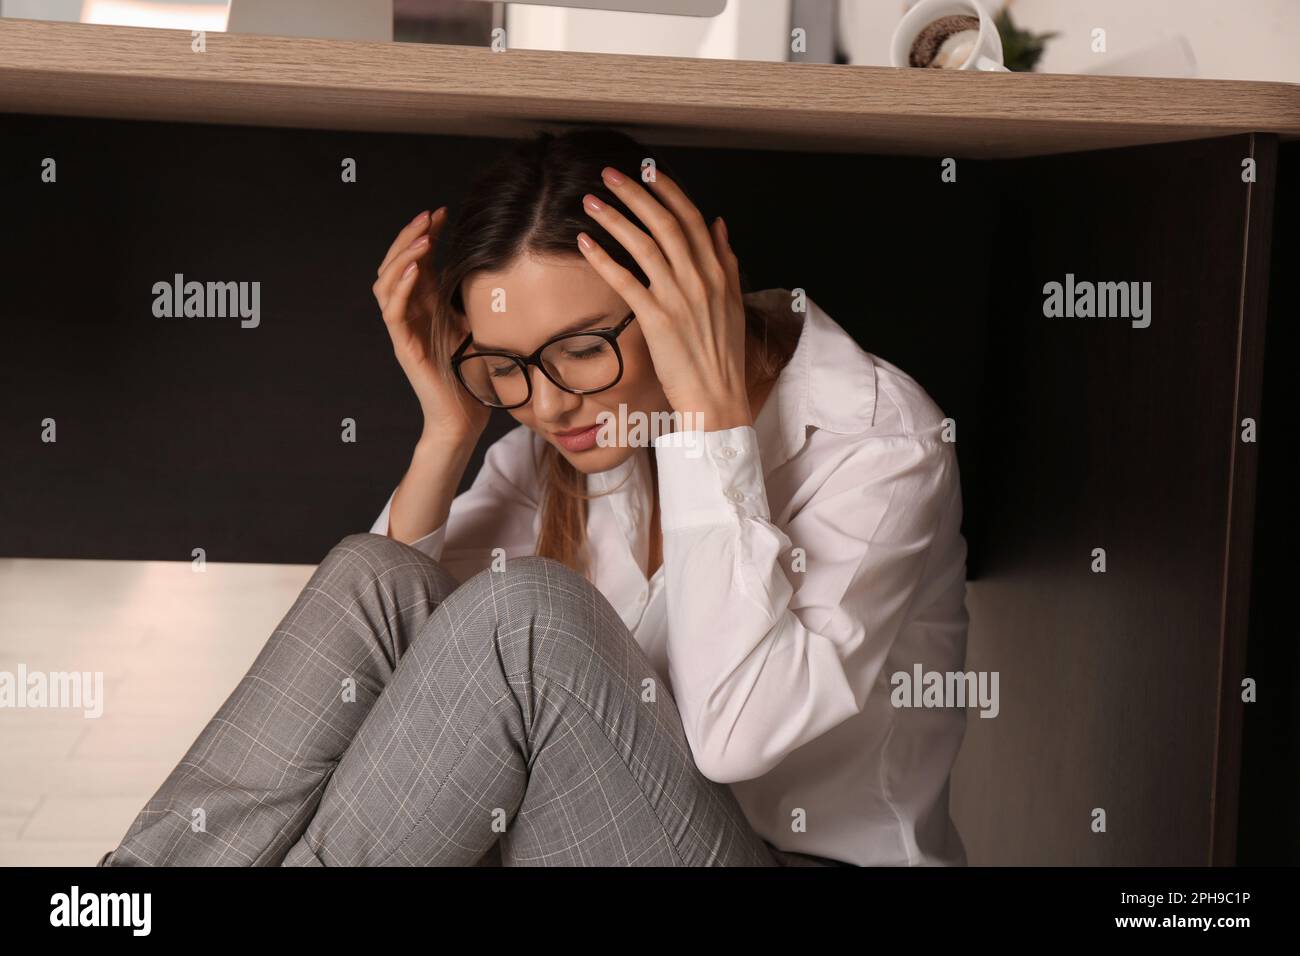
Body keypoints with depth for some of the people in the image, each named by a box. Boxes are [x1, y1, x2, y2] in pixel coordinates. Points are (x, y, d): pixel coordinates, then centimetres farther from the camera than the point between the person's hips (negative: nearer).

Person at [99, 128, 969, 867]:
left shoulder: (873, 438, -17)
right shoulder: (568, 425, 1)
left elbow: (740, 733, -30)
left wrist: (711, 405, -28)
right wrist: (449, 431, -12)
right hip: (604, 827, 5)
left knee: (530, 611, -29)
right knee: (373, 577, -15)